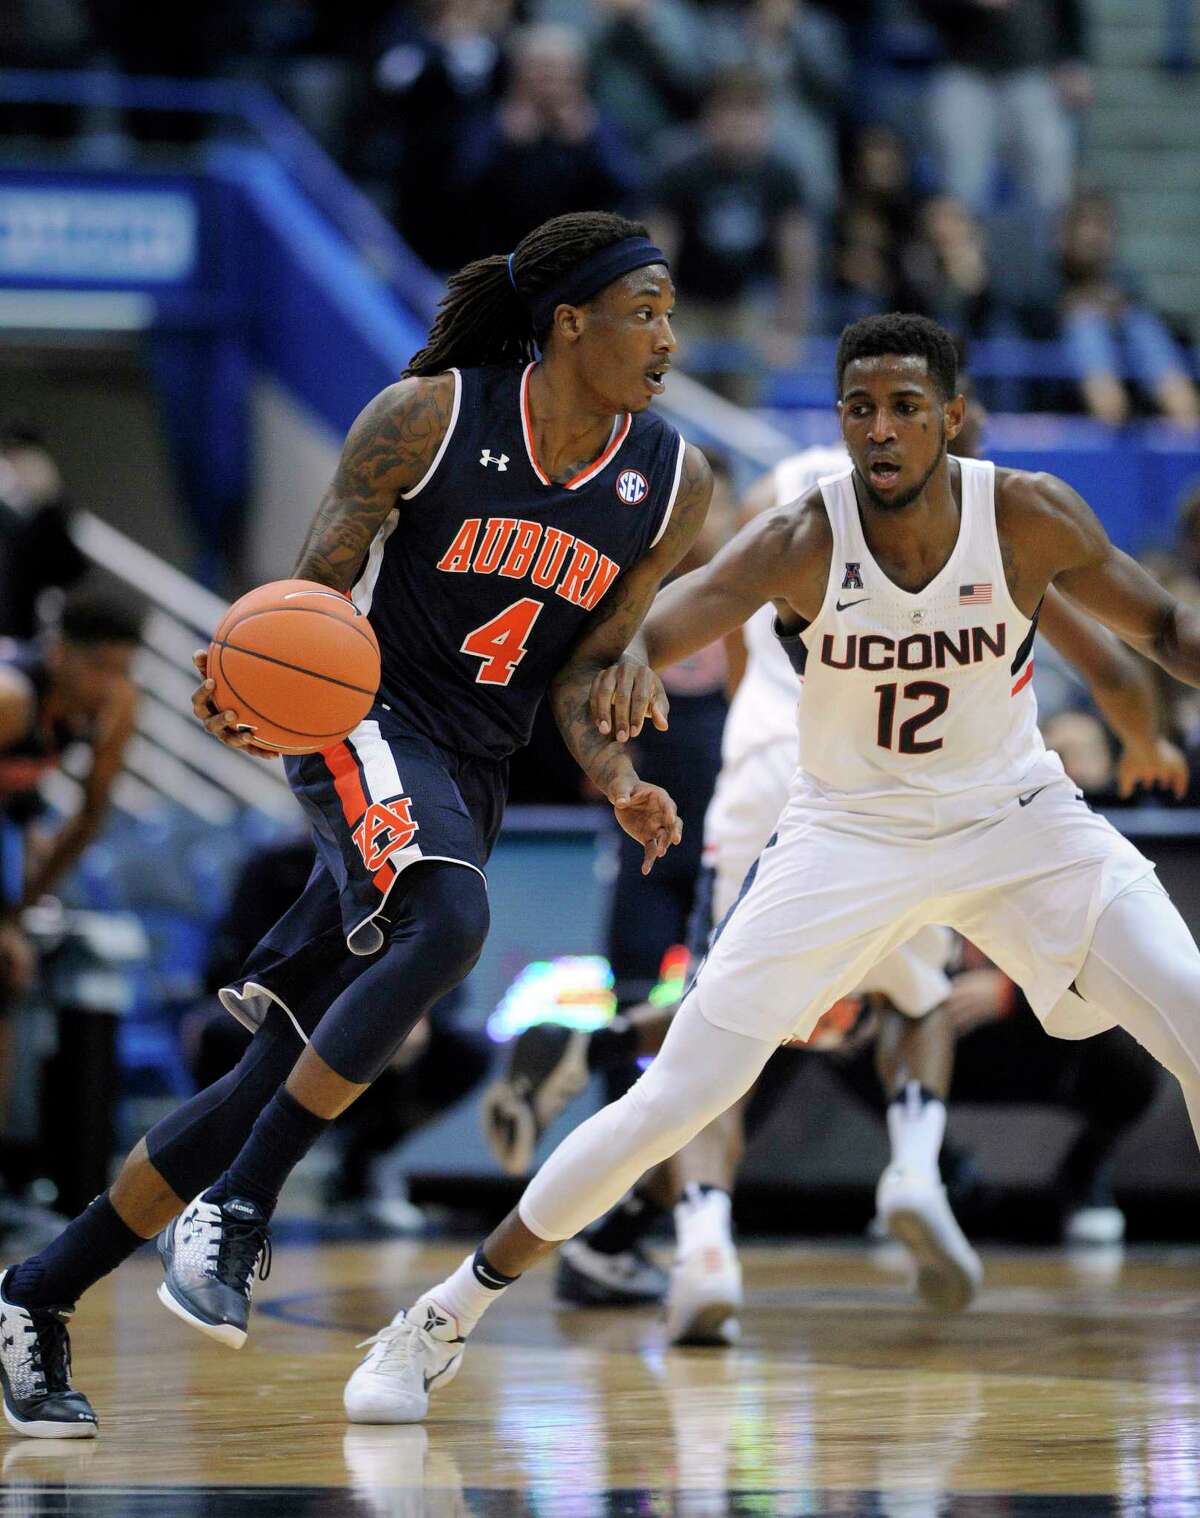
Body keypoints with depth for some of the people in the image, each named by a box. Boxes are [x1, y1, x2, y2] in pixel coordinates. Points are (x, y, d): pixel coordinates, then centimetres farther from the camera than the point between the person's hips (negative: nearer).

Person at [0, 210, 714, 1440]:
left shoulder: (670, 486, 1)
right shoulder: (428, 418, -11)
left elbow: (583, 675, 5)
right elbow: (313, 594, -7)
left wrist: (620, 784, -14)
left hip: (469, 780, 5)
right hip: (364, 726, -5)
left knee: (278, 1080, 2)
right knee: (450, 922, -36)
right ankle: (236, 1211, -28)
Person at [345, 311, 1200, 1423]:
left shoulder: (1029, 517, -16)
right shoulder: (801, 541, -21)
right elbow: (674, 611, -40)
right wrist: (627, 652, -64)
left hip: (1016, 821, 2)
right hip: (848, 833, -2)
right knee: (674, 1099, -9)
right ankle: (442, 1320, 4)